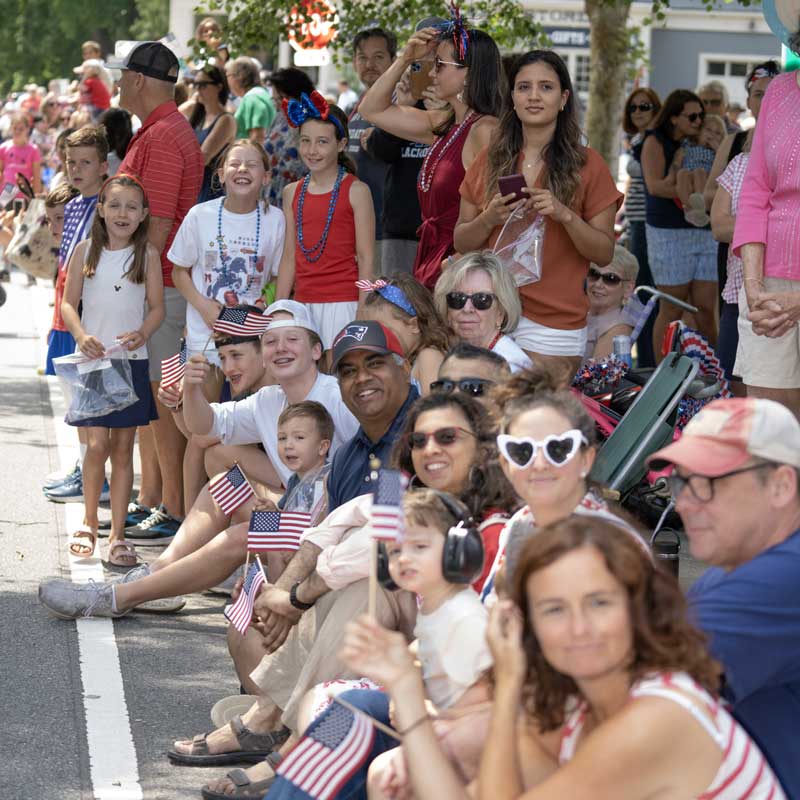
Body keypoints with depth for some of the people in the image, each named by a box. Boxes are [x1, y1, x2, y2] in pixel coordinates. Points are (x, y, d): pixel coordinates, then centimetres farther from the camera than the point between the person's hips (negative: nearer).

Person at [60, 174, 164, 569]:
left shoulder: (147, 256, 1)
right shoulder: (85, 252, 2)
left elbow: (157, 307, 4)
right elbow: (68, 302, 3)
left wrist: (142, 333, -16)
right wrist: (82, 336, -14)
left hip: (131, 361, 1)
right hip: (92, 359, -1)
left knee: (122, 447, 4)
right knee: (97, 444, -8)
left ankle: (118, 536, 10)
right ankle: (89, 523, 14)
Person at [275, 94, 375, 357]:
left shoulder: (355, 191, -3)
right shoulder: (293, 193, 12)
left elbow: (366, 259, -4)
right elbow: (290, 257, 15)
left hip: (343, 303, -5)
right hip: (303, 303, 5)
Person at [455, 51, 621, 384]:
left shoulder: (587, 165, 1)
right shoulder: (490, 161, 10)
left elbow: (604, 253, -1)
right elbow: (461, 242, 11)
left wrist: (565, 215, -17)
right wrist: (489, 219, -8)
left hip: (553, 323, -3)